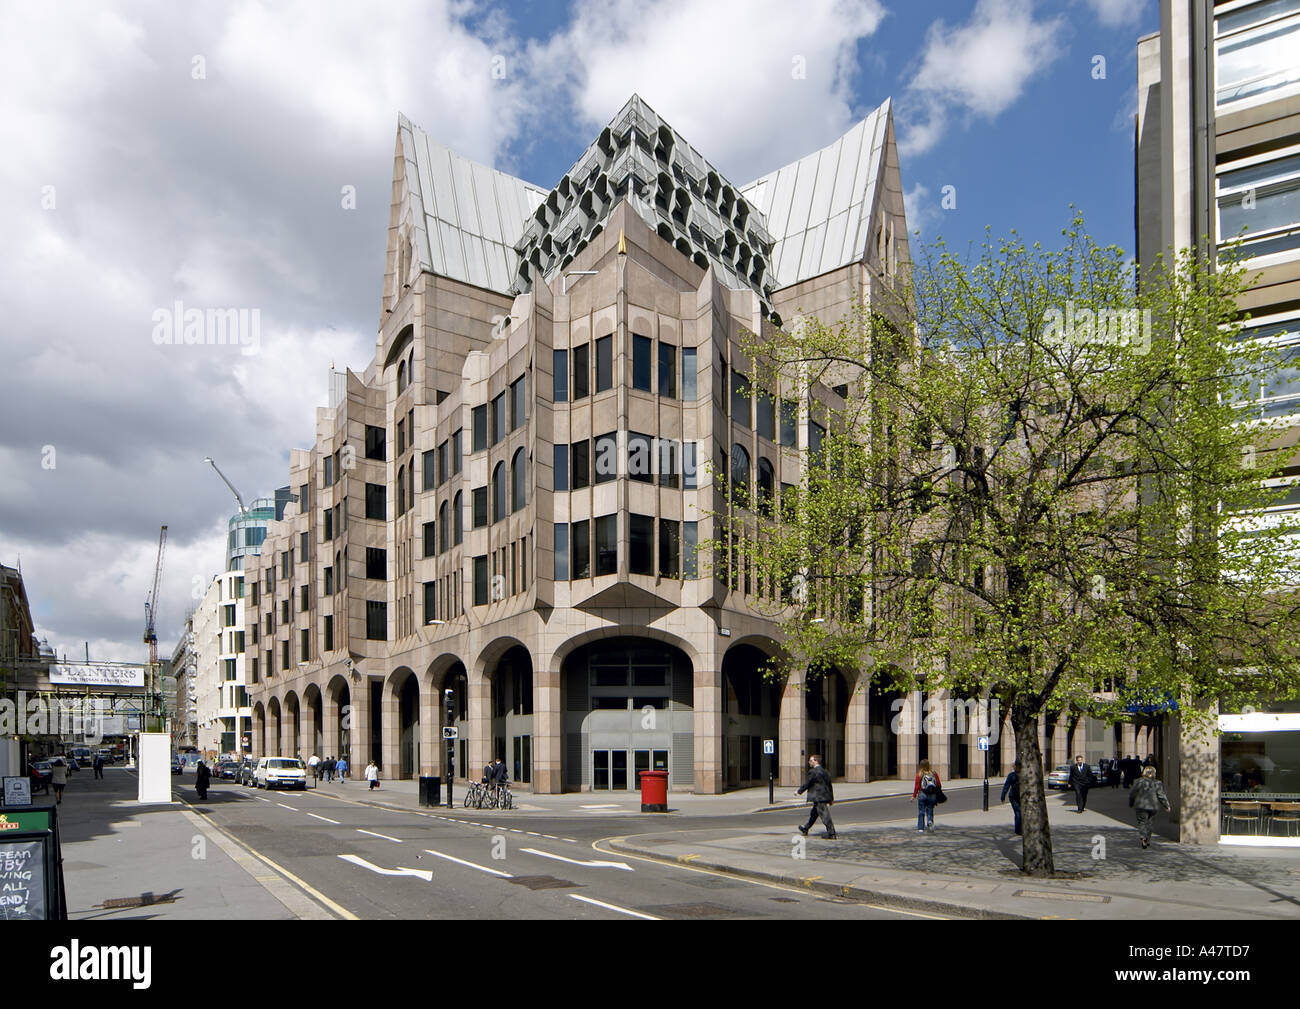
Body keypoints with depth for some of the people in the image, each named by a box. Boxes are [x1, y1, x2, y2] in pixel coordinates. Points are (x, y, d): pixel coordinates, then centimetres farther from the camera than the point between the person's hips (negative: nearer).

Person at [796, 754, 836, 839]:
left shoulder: (813, 772, -16)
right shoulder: (825, 771, 12)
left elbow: (807, 783, -11)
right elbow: (830, 785, 16)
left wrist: (799, 791, 3)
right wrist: (831, 798, 21)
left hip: (819, 798, -10)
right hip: (825, 797, 10)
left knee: (825, 816, -5)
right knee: (813, 814, 20)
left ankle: (832, 834, -2)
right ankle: (805, 830, 32)